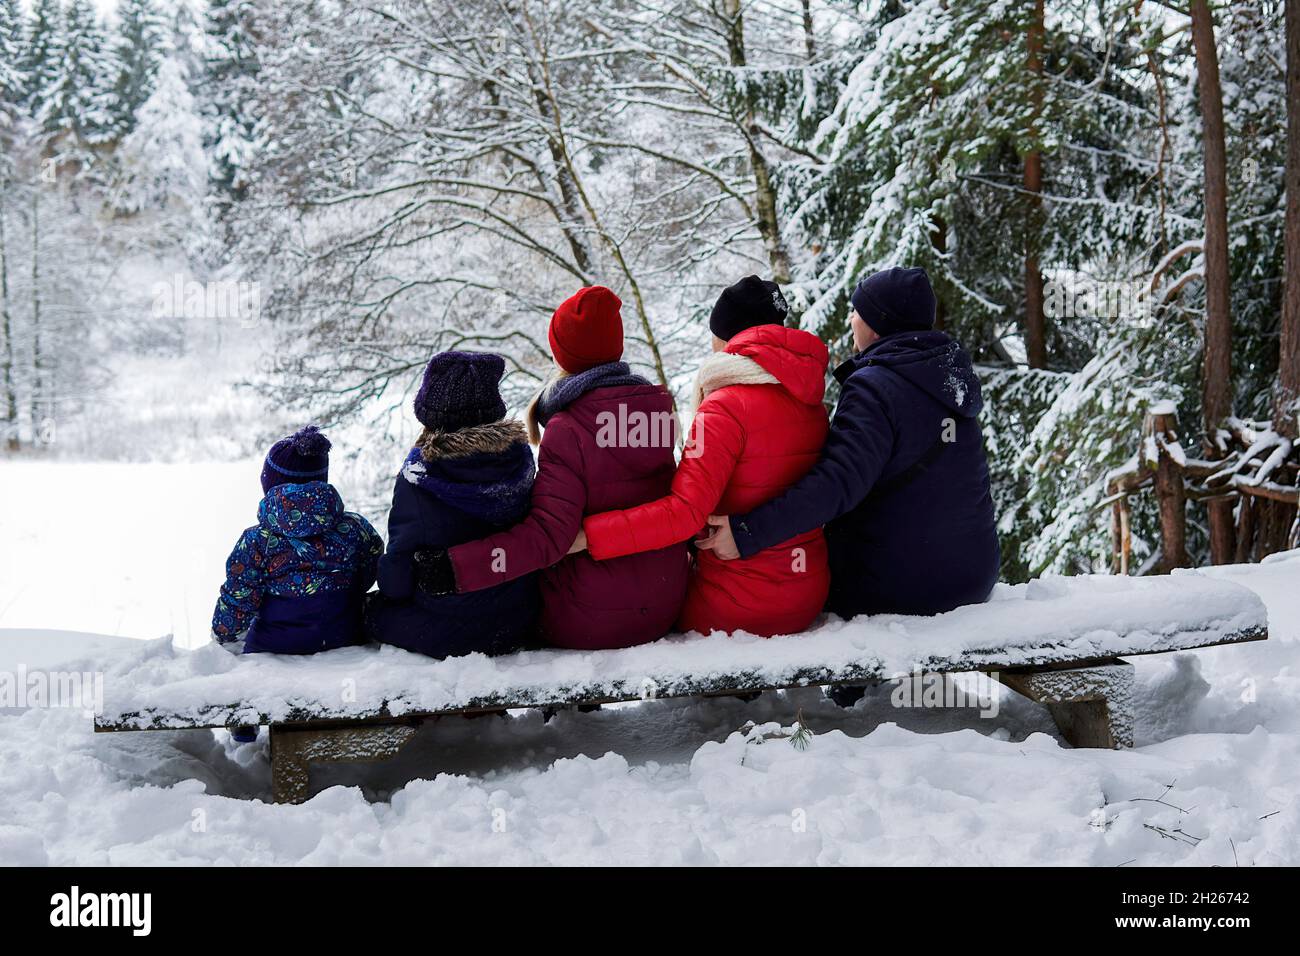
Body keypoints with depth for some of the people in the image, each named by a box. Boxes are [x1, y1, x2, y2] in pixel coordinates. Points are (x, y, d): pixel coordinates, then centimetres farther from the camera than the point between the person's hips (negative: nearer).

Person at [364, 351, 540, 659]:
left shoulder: (417, 480, -20)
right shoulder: (518, 460, -9)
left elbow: (396, 582, -13)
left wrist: (389, 585, 11)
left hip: (442, 636, -5)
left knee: (373, 606, 22)